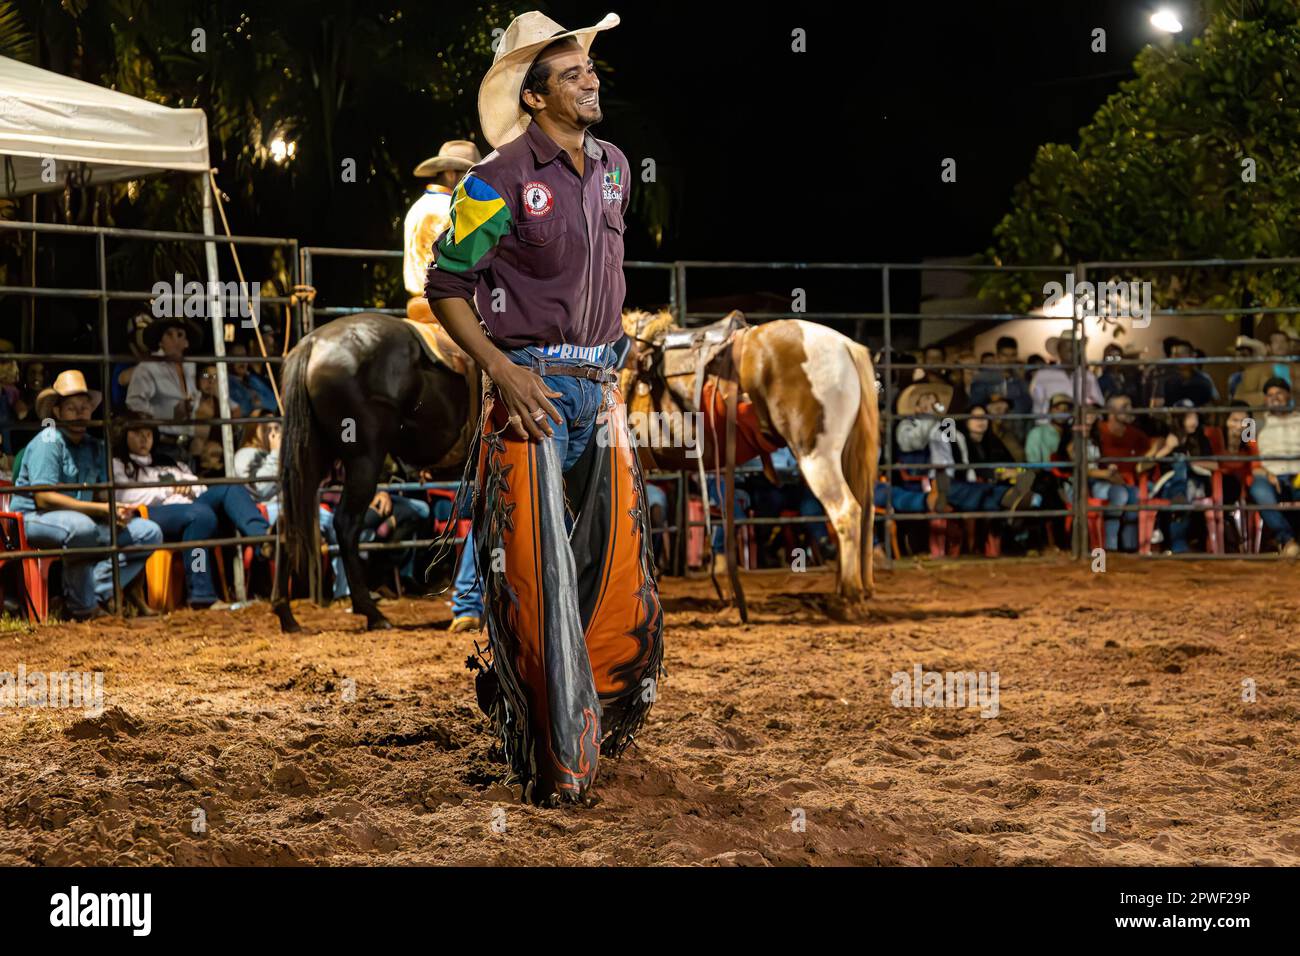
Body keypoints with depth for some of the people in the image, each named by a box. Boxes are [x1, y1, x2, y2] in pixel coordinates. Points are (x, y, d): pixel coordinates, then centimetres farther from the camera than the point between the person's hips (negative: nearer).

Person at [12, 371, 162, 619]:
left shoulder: (94, 446, 12)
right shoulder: (48, 442, -12)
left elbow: (101, 494, 13)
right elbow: (43, 498, -21)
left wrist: (116, 512, -13)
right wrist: (102, 509, -24)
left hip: (83, 521, 8)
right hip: (34, 518, -8)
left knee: (149, 533, -6)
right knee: (81, 526, -41)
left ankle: (96, 592, -21)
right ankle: (82, 607, -25)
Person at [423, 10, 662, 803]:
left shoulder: (614, 167, 12)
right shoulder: (501, 181, -9)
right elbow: (447, 287, -5)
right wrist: (503, 371, -15)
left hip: (599, 386, 6)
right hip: (531, 388, -6)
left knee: (621, 557, 7)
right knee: (537, 575, -5)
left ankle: (601, 712, 25)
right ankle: (557, 759, 2)